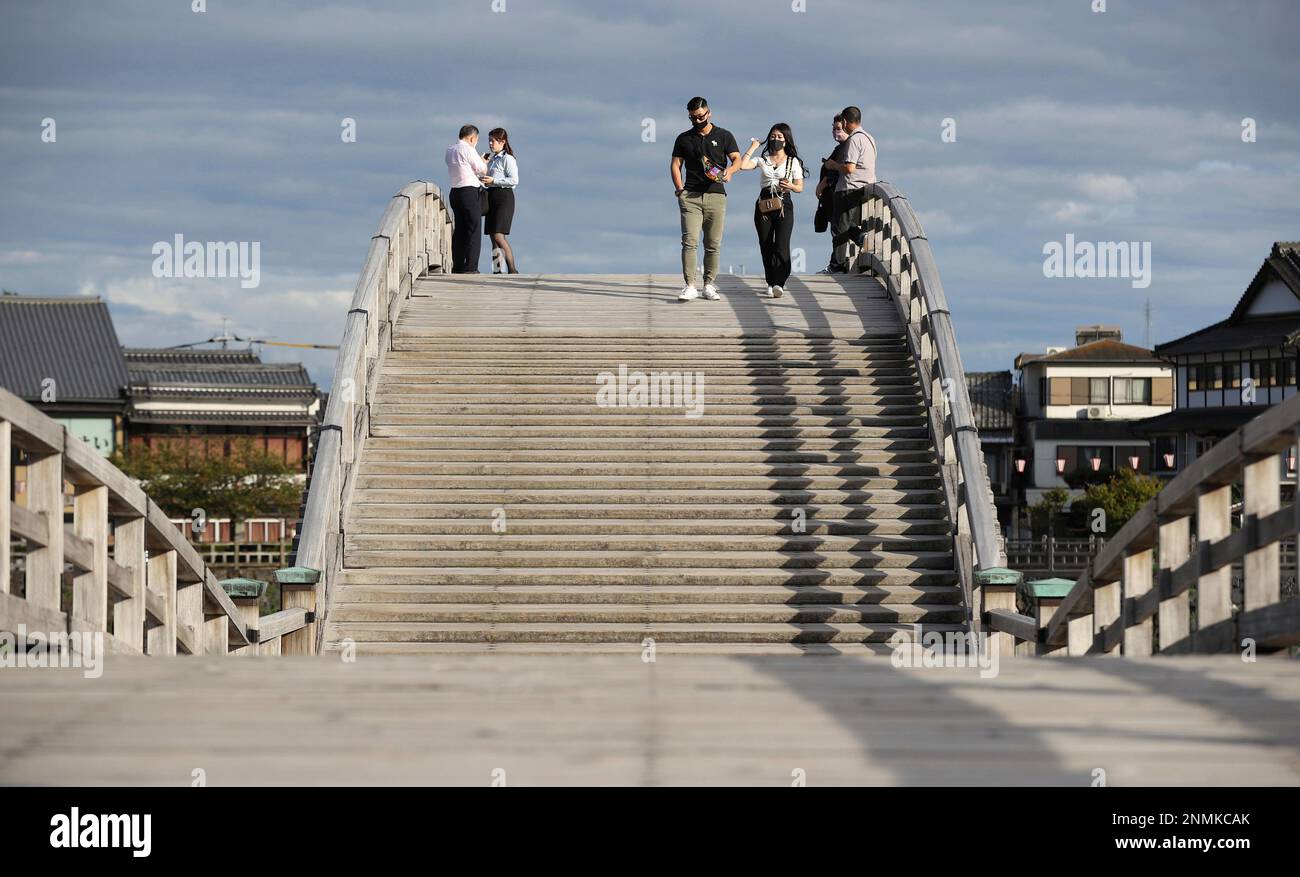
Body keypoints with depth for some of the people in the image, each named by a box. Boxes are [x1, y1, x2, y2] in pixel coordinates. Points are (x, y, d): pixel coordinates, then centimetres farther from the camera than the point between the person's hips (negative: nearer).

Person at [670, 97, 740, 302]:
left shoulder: (724, 136, 10)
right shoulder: (683, 139, 13)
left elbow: (737, 158, 5)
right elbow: (676, 164, 12)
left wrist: (729, 171, -17)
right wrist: (679, 188, -2)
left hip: (716, 195, 0)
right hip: (690, 195, 0)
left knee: (713, 244, 2)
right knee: (689, 241, -12)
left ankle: (709, 285, 11)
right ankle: (689, 287, -15)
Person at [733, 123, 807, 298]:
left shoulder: (793, 162, 8)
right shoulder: (763, 160, 13)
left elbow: (800, 187, 5)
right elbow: (742, 166, -2)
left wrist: (790, 186, -17)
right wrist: (753, 147, 4)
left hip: (783, 206, -3)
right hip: (764, 205, 3)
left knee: (781, 246, -15)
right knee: (766, 246, 2)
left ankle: (779, 283, -22)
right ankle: (771, 284, 8)